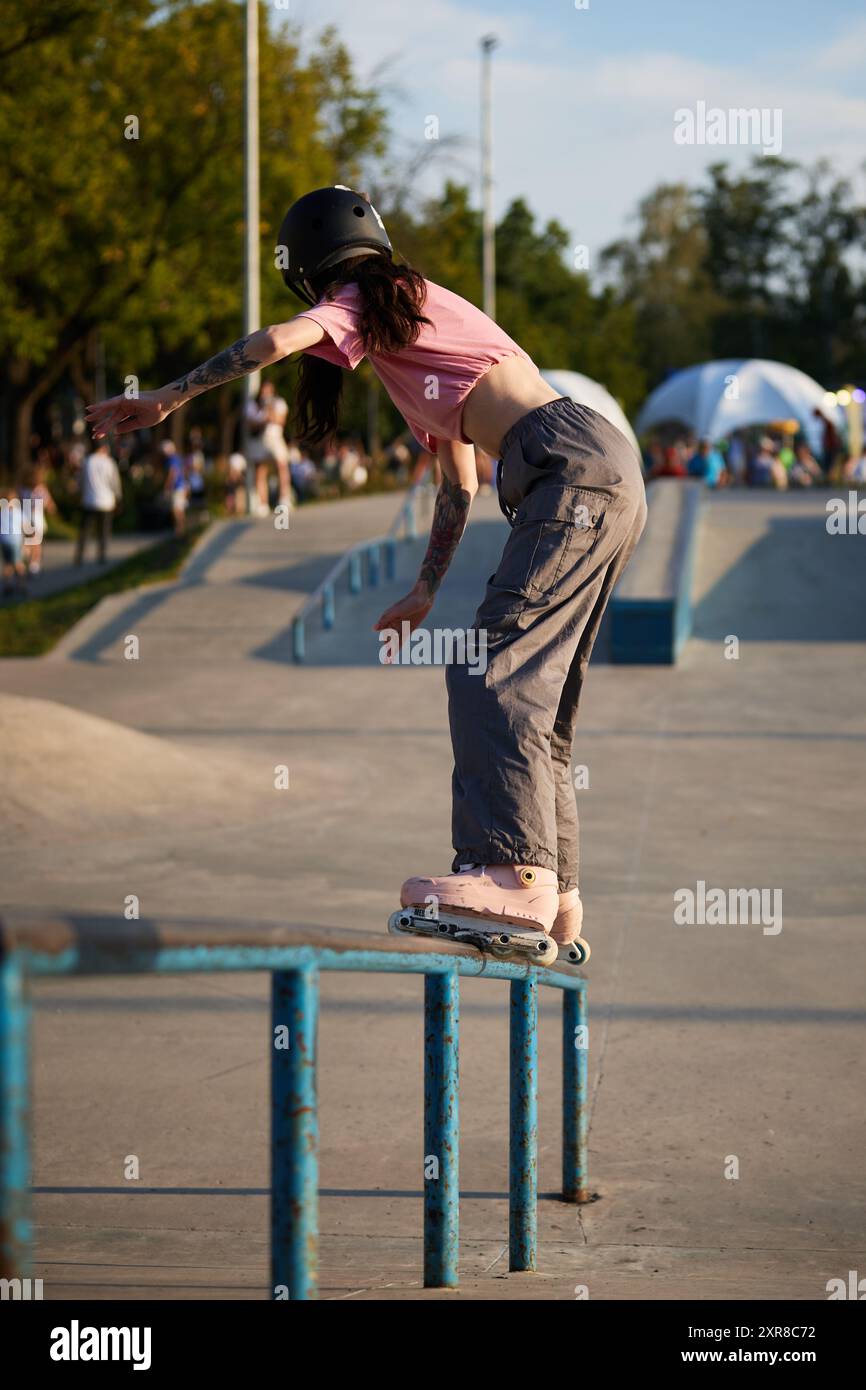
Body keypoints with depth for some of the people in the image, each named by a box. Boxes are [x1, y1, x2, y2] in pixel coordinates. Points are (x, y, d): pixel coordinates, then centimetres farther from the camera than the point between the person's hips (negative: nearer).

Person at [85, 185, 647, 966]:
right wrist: (426, 591, 35)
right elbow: (461, 482, 34)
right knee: (535, 694, 9)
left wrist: (166, 399, -9)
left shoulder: (357, 305, 5)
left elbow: (281, 339, -17)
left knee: (492, 670, -19)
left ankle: (516, 872, -34)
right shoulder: (423, 315, 32)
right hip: (612, 474, 9)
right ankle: (557, 903, 7)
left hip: (570, 465, -9)